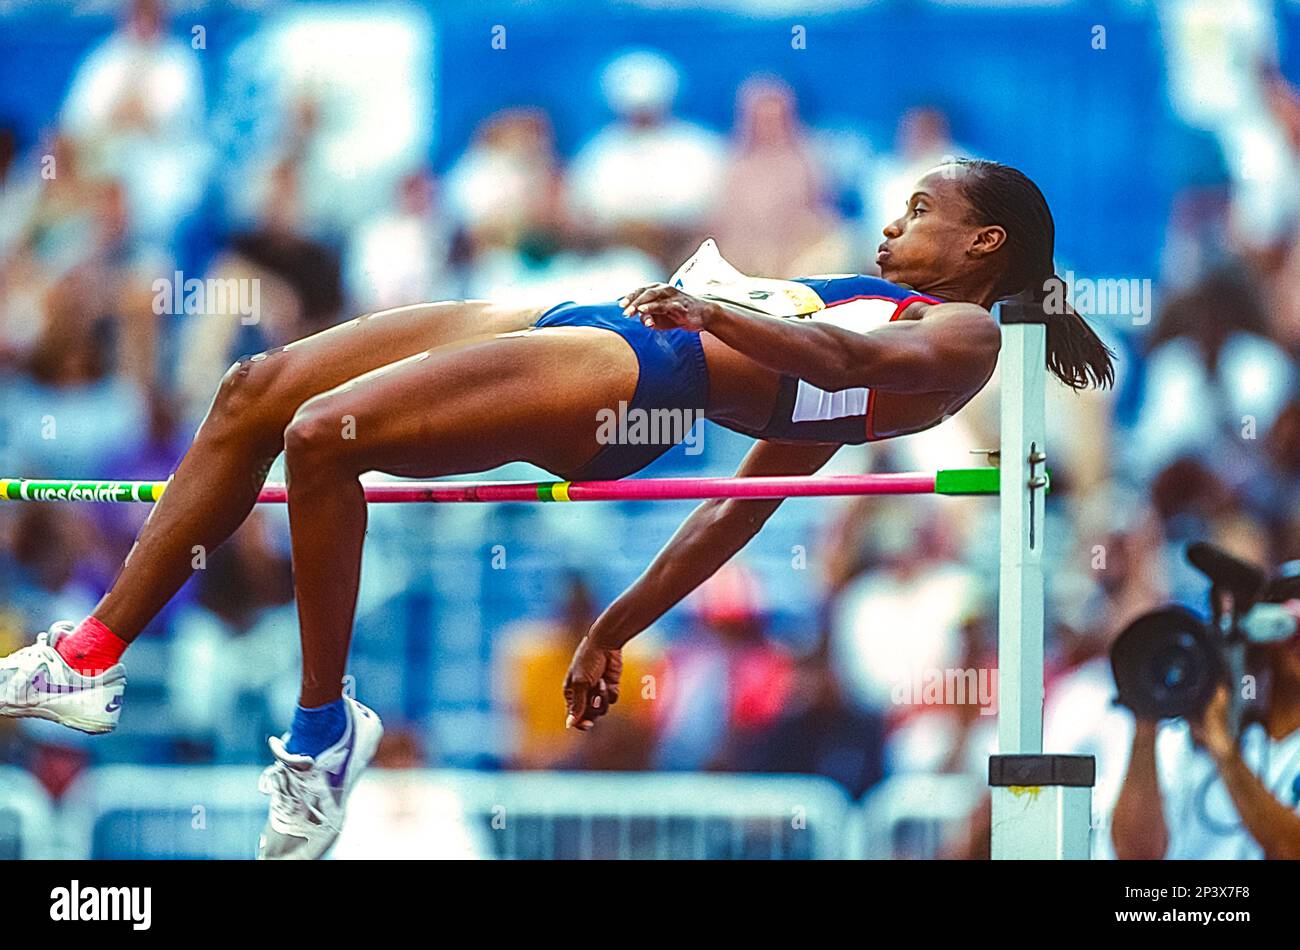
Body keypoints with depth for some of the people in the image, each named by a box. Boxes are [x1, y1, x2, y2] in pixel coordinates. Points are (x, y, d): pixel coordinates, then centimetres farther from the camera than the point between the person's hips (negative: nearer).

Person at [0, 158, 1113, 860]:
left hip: (637, 379, -10)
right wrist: (623, 625, 27)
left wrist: (713, 309, -32)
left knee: (322, 433, -26)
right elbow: (751, 500, 29)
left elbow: (849, 361, -18)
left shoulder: (963, 337, 4)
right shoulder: (866, 302, 30)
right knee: (257, 389, -2)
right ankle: (92, 656, 0)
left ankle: (322, 727, -12)